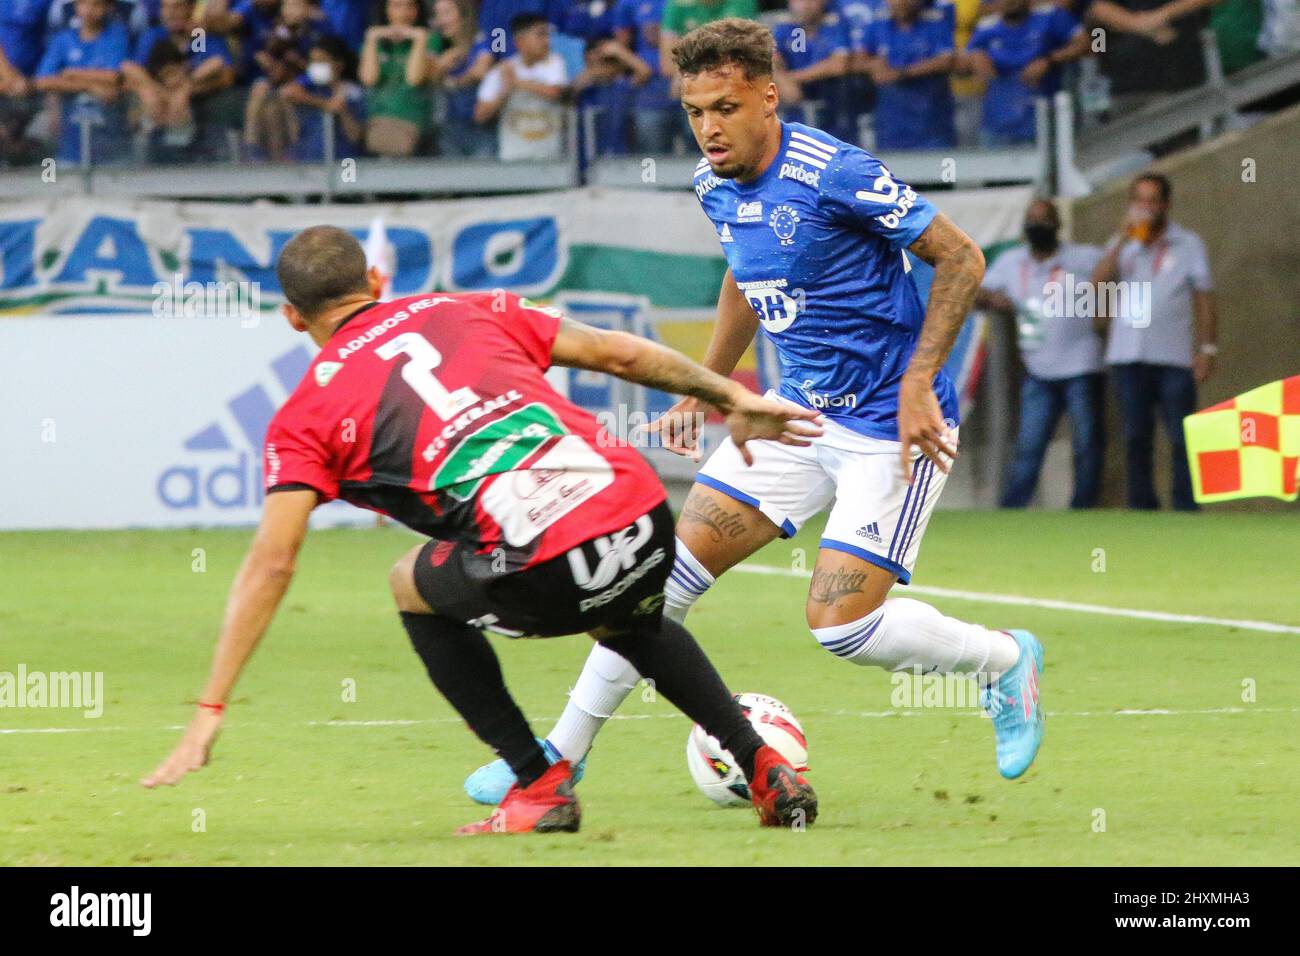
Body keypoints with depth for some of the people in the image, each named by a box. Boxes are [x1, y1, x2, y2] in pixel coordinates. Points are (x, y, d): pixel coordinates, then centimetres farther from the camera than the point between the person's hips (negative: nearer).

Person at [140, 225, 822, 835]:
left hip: (543, 571, -5)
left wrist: (210, 712, 3)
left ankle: (539, 787, 20)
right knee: (629, 625, 39)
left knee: (413, 586, 27)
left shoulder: (304, 417, 12)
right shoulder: (464, 311, 23)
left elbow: (271, 564, 3)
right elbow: (618, 354, 22)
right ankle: (766, 770, 31)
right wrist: (733, 399, 34)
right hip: (643, 518, 5)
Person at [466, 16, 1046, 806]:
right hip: (802, 409, 7)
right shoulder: (716, 186, 1)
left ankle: (1004, 660, 13)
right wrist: (706, 387, 18)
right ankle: (565, 752, 10)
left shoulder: (834, 174, -23)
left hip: (889, 425, -7)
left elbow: (961, 259, -17)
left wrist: (918, 384, -22)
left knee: (841, 625, -13)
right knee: (677, 563, 1)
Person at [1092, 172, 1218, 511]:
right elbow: (1098, 280, -3)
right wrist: (1123, 238, -9)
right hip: (1128, 356, 2)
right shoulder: (1121, 245, 14)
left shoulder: (1188, 244, 8)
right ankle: (1140, 505, 8)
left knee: (1182, 438, -7)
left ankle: (1186, 506, -6)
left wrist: (1208, 348, -4)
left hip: (1175, 357, -2)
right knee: (1135, 437, 4)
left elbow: (1204, 298, 5)